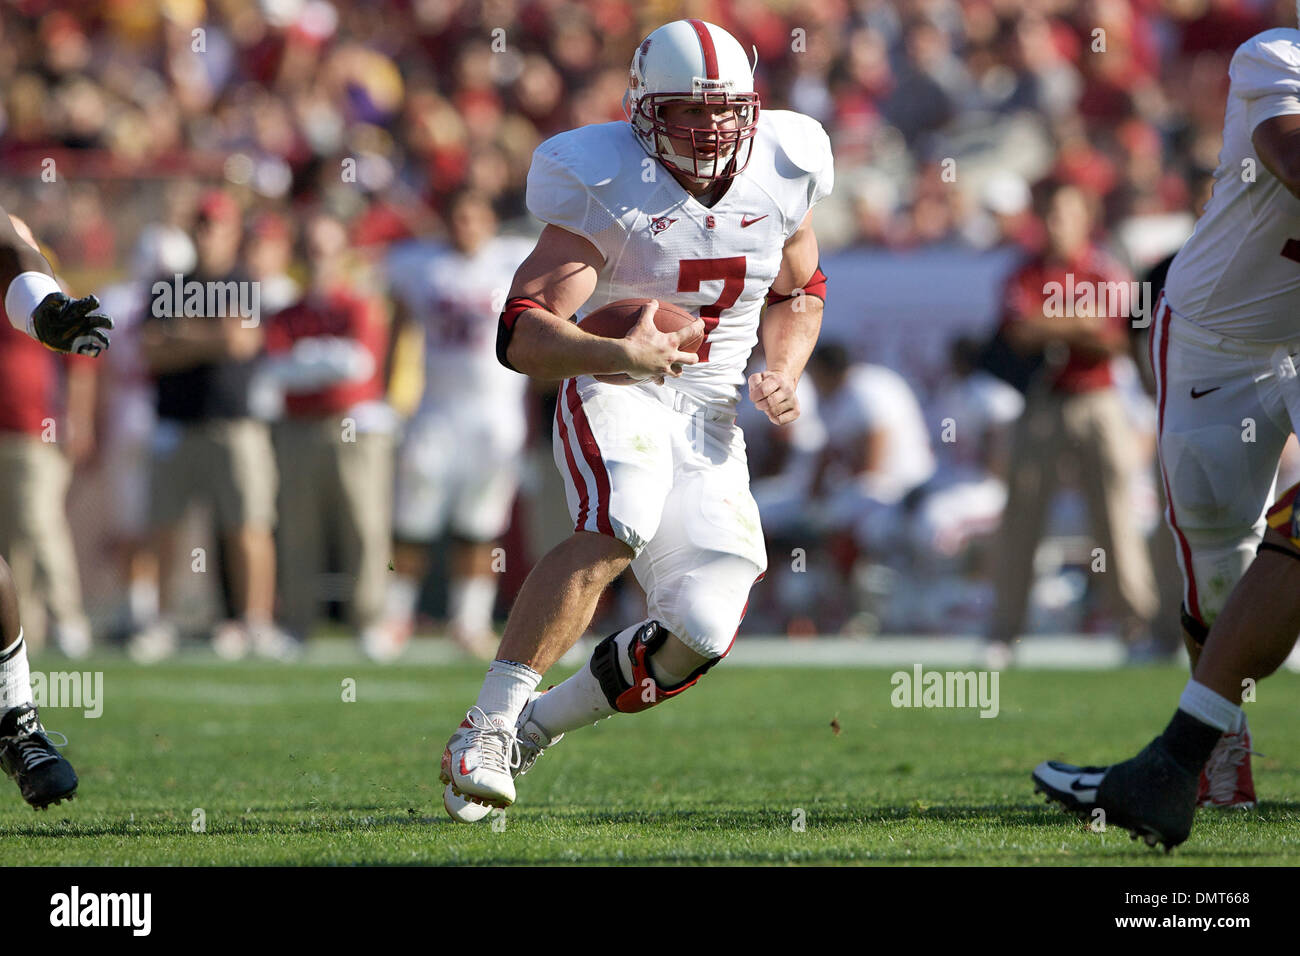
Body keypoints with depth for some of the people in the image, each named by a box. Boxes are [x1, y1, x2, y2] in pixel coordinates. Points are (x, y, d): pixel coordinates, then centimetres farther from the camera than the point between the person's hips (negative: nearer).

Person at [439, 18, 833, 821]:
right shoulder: (608, 186, -15)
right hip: (616, 395, -5)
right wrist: (616, 354, -41)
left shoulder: (780, 175, 0)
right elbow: (520, 333, -22)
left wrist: (784, 374, 1)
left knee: (703, 631, -10)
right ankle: (486, 729, -32)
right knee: (618, 527, -36)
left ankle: (537, 725, 13)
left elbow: (798, 294, 21)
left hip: (711, 421, 5)